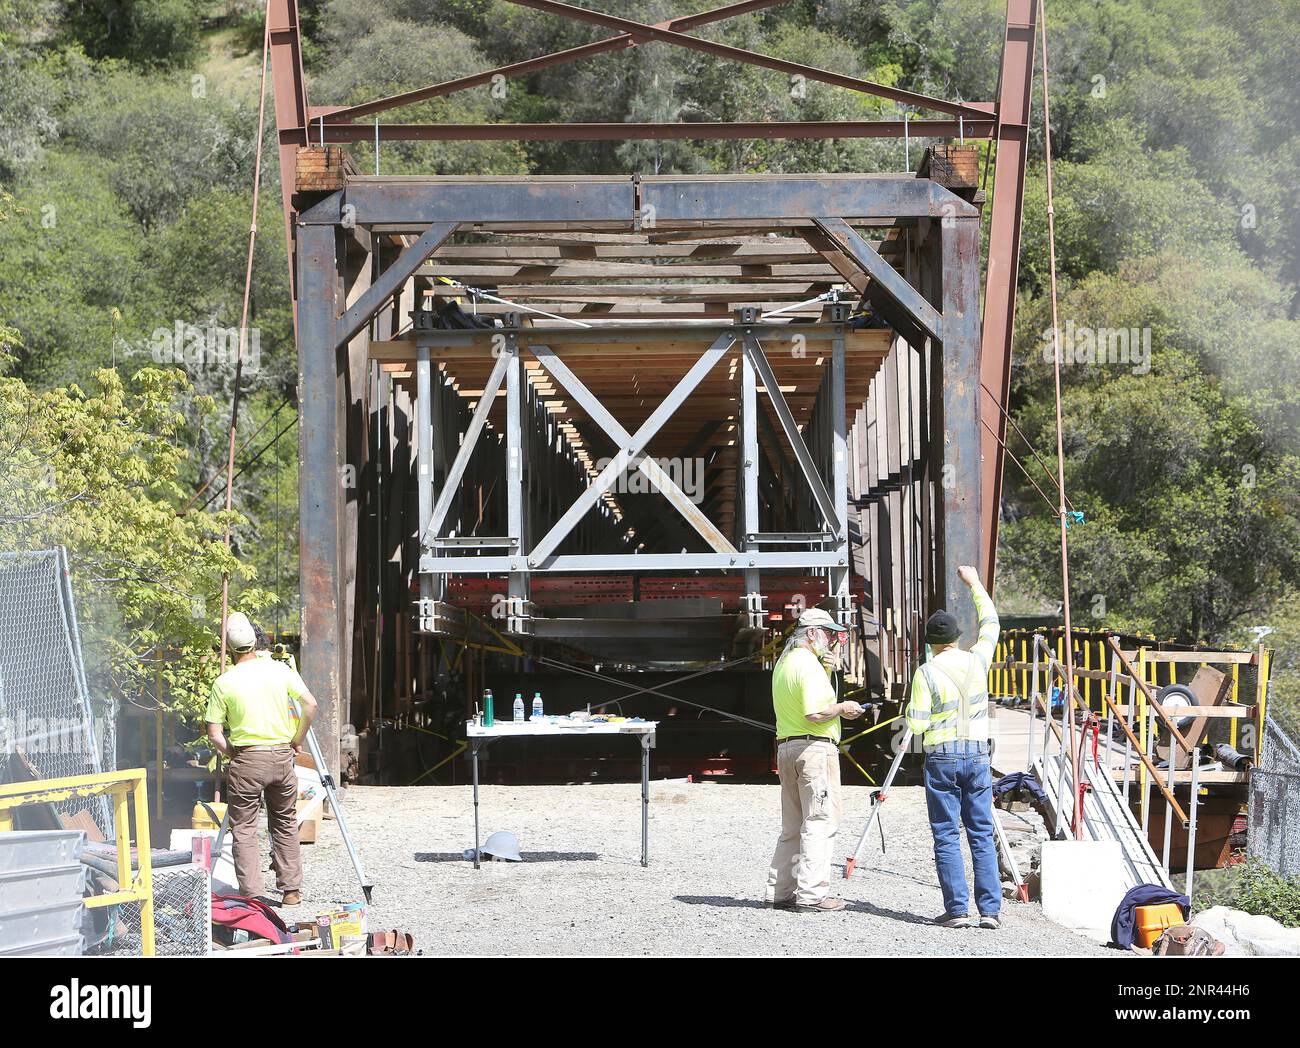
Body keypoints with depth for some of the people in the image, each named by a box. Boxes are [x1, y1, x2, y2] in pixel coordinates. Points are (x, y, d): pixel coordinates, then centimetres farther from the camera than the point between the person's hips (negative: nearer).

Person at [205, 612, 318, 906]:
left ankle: (251, 894, -1)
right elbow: (310, 705, -3)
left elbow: (214, 733, -6)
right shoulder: (279, 670, 0)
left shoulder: (223, 683, -5)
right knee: (285, 823, 14)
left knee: (243, 828, 4)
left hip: (246, 760, -3)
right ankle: (291, 890, 14)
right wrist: (296, 740, 9)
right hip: (281, 755, 3)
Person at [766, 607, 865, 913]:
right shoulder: (809, 664, -14)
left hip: (786, 747, 10)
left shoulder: (783, 663, 17)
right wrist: (841, 708, -6)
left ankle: (780, 892, 15)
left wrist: (828, 667, 13)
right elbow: (815, 713, -22)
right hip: (815, 748, -10)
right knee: (820, 822, -7)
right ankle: (812, 895, -10)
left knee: (792, 827, 15)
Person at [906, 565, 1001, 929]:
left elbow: (917, 723, -9)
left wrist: (912, 707, 13)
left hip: (942, 757, -3)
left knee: (947, 836, 1)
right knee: (982, 834, 5)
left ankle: (956, 909, -4)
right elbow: (990, 623, 20)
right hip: (978, 755, 3)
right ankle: (990, 909, -1)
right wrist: (975, 584, 30)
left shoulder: (927, 672, -8)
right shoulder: (977, 660, 2)